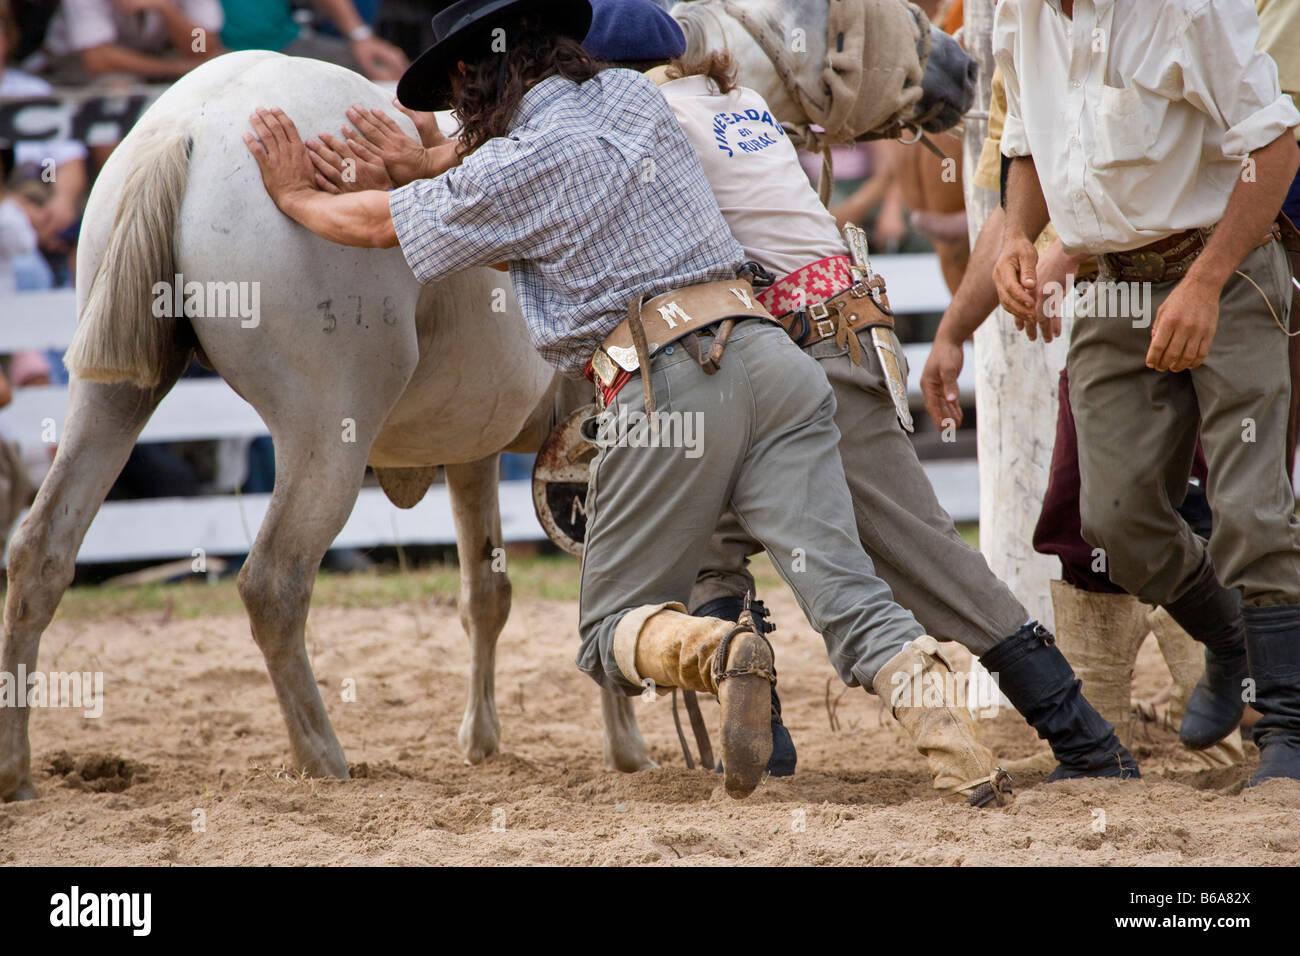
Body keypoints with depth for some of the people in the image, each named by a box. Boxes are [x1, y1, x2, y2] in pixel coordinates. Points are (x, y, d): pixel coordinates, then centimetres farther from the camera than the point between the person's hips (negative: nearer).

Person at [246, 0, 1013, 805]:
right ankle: (938, 713, -30)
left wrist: (294, 195, 35)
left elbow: (373, 224, 16)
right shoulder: (634, 96, 18)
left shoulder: (511, 170, 2)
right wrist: (423, 162, 42)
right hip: (766, 352, 5)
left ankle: (717, 651, -25)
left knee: (612, 633, 7)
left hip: (661, 385, -5)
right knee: (847, 594, -4)